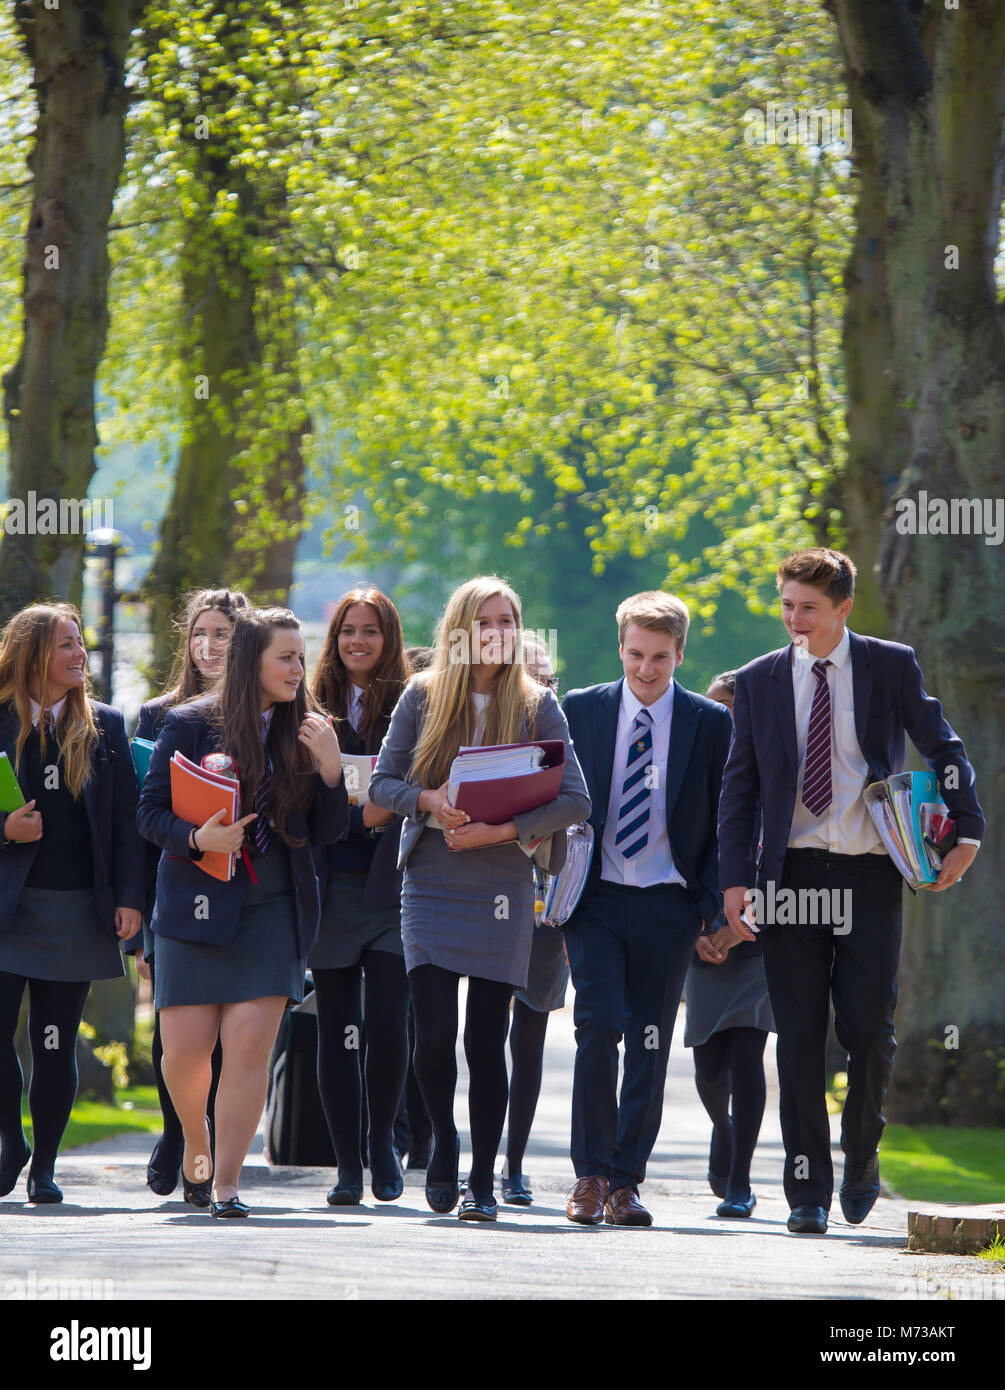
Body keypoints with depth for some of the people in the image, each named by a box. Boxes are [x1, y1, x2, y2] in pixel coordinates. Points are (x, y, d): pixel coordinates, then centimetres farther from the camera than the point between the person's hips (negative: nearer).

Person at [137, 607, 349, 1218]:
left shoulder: (304, 732, 7)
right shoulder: (190, 725, -1)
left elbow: (327, 832, 7)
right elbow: (151, 811, 0)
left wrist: (331, 768, -9)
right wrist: (198, 840, -19)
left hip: (274, 909, 1)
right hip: (198, 903, -1)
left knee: (251, 1044, -9)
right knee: (186, 1050, -2)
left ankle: (226, 1182, -3)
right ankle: (196, 1146, 29)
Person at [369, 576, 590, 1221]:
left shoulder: (537, 705, 3)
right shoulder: (423, 696, 5)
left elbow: (576, 800, -2)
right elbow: (383, 782, 6)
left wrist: (503, 829, -14)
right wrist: (429, 800, -14)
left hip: (502, 885, 0)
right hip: (432, 883, 0)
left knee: (488, 1039, -2)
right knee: (435, 1028, -11)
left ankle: (483, 1180, 8)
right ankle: (444, 1141, 17)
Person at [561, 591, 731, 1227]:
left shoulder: (710, 723, 3)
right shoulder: (582, 710, 5)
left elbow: (726, 822, 6)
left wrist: (710, 905, -2)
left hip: (670, 906, 0)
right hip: (597, 899, 0)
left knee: (650, 1045, 1)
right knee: (599, 1026, -14)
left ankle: (625, 1182, 9)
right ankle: (590, 1175, -6)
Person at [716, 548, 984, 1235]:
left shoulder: (891, 667, 3)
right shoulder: (759, 681, 7)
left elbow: (944, 748, 8)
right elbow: (740, 787, 8)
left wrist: (968, 831, -5)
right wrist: (736, 879, -1)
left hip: (869, 872, -1)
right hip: (792, 875, 1)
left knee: (869, 1029, -5)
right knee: (801, 1035, -2)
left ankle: (862, 1155, 20)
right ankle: (808, 1190, 3)